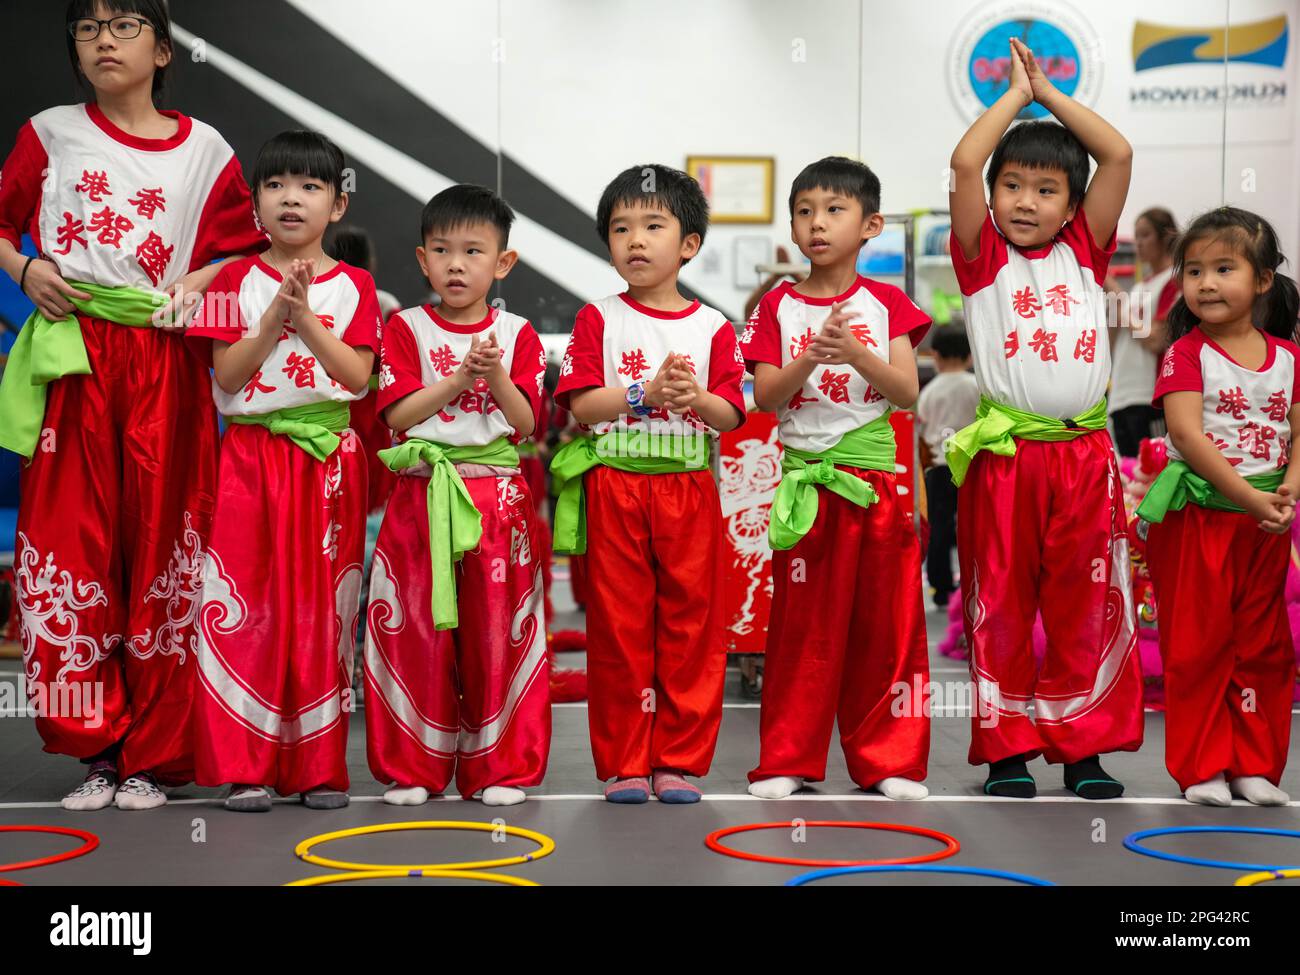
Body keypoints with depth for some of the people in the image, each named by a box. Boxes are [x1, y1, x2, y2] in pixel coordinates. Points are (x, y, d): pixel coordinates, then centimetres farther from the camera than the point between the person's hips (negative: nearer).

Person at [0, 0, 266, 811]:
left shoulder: (204, 150, 8)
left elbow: (246, 248, 14)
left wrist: (200, 281, -4)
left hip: (165, 365, 0)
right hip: (72, 360, 1)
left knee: (161, 553, -1)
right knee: (70, 548, -3)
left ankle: (153, 754, 6)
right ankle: (96, 750, 6)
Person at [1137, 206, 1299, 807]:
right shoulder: (1187, 353, -5)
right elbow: (1186, 433, -15)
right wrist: (1248, 497, -22)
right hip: (1197, 514, -4)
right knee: (1197, 644, -1)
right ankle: (1202, 767, 7)